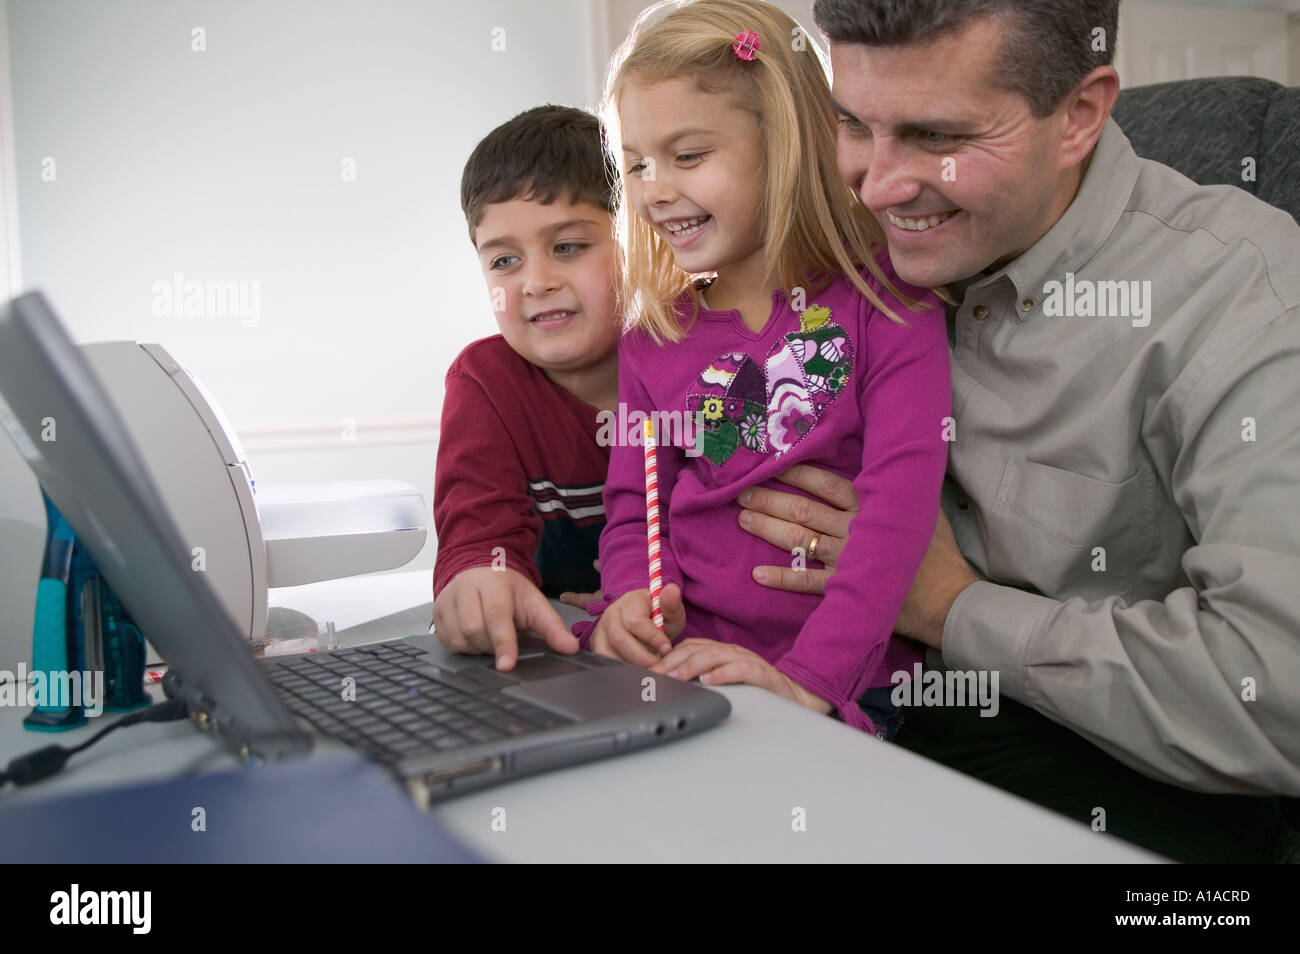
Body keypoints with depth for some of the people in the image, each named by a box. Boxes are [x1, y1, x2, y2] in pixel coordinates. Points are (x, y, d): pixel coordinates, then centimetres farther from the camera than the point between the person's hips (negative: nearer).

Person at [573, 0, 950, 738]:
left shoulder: (886, 301, -3)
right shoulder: (653, 339, 11)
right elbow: (632, 506, 13)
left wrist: (808, 676, -22)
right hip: (678, 667, 4)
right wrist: (630, 600, -10)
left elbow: (902, 497, -13)